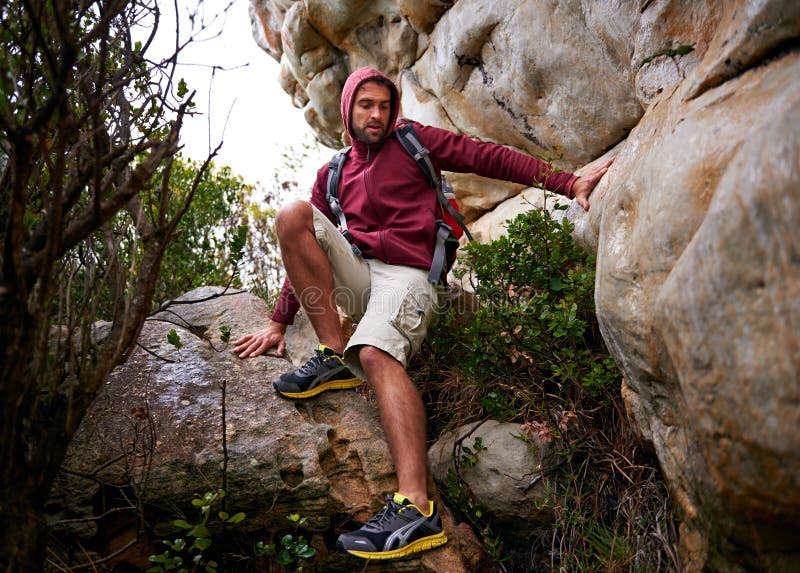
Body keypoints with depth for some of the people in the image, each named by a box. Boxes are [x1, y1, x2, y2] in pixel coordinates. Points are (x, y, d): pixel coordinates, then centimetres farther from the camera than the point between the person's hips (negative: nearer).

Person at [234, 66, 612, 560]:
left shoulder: (413, 141, 12)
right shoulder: (332, 175, 23)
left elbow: (491, 158, 4)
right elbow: (307, 252, 21)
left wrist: (569, 183, -8)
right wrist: (279, 322, 13)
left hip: (406, 276, -4)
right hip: (355, 274, 5)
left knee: (376, 353, -34)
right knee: (292, 215, -16)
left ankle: (417, 509, -47)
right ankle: (335, 357, -18)